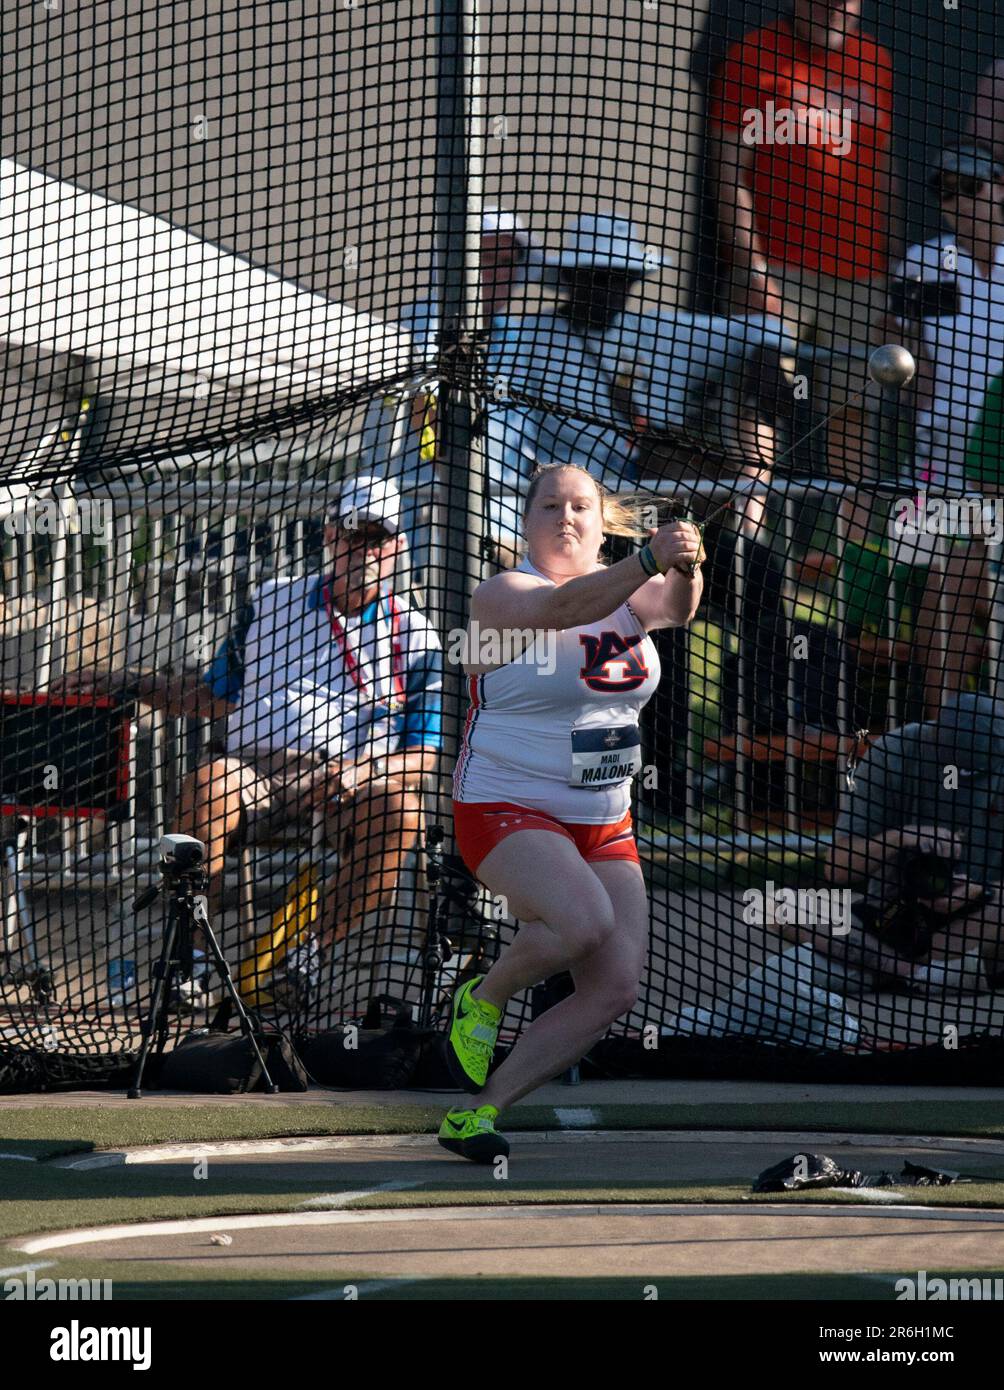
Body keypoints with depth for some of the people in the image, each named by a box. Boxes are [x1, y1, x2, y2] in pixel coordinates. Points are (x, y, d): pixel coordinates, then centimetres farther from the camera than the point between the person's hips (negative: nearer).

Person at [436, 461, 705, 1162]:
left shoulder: (627, 589, 7)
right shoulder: (503, 594, -10)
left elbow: (672, 610, -15)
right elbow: (566, 607, -31)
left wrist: (686, 571, -39)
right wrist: (650, 560, -46)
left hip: (604, 824, 6)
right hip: (506, 810, -6)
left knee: (614, 990, -7)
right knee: (582, 920, -34)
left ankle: (478, 1112, 3)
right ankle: (482, 1000, -3)